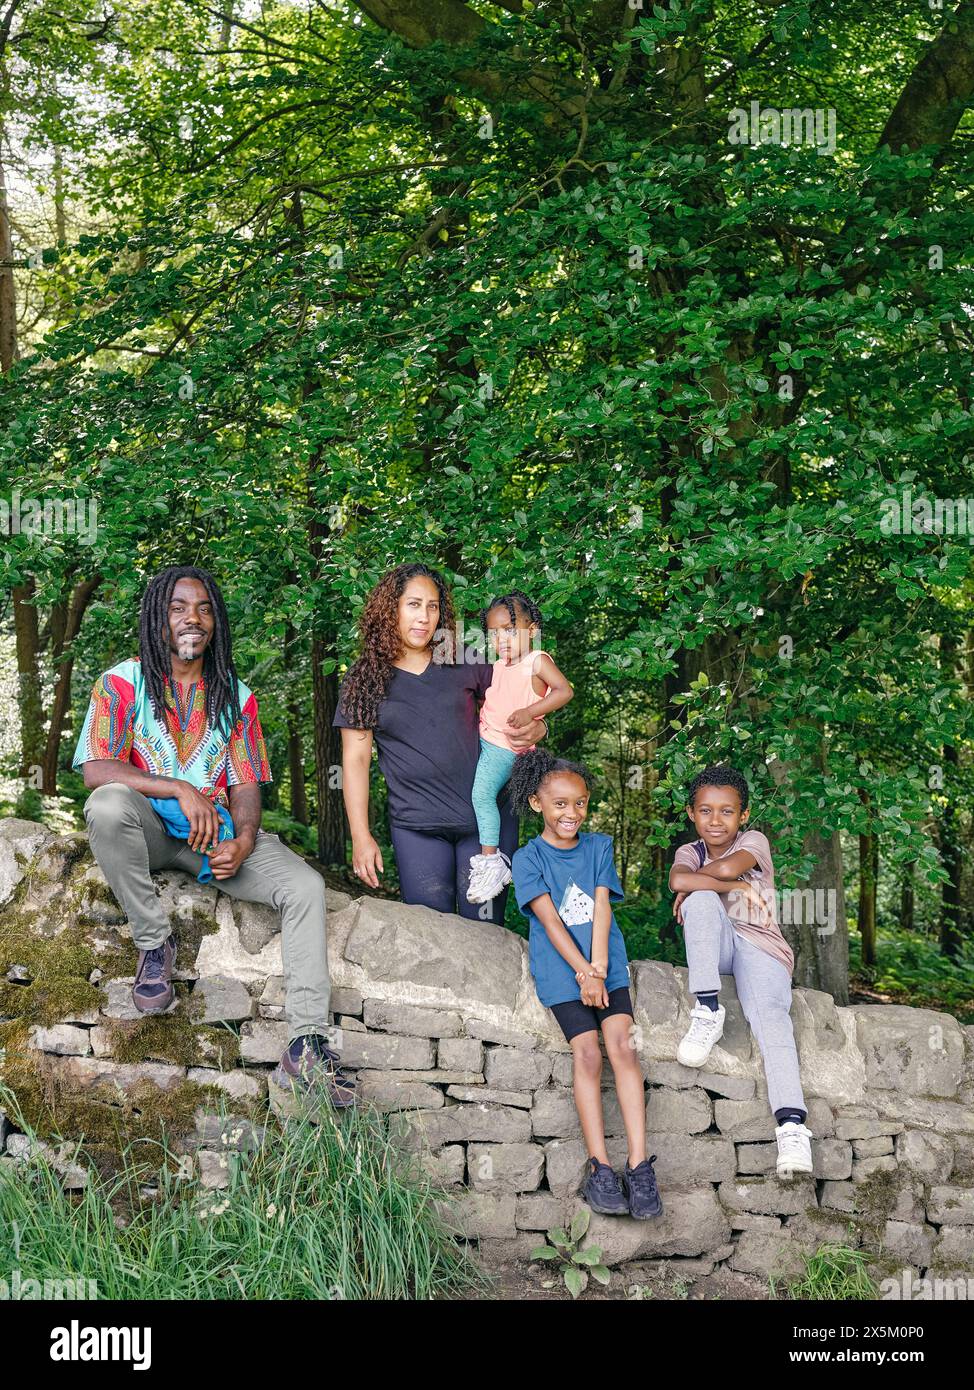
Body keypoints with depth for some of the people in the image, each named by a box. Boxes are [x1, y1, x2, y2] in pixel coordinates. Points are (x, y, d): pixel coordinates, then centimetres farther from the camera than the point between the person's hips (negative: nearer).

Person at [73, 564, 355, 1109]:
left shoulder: (235, 695, 9)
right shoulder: (123, 683, -2)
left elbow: (246, 785, 4)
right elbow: (95, 768, -15)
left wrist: (243, 841, -18)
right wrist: (179, 789, -26)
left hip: (215, 827, 3)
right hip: (148, 829, -3)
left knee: (306, 886, -21)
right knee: (108, 804, -38)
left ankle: (307, 1047, -26)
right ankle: (154, 942, -18)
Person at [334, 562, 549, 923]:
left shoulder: (465, 664, 5)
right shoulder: (364, 680, 3)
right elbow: (355, 760, 3)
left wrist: (535, 729, -10)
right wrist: (361, 837, -3)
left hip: (486, 815, 1)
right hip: (416, 827, -1)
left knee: (484, 928, 3)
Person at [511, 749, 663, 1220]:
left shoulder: (599, 847, 12)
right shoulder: (528, 858, 2)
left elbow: (602, 909, 2)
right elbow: (550, 921, -6)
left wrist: (599, 969, -10)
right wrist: (583, 973, -14)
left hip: (606, 963, 2)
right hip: (561, 969, -2)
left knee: (623, 1045, -16)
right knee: (586, 1052, -17)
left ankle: (639, 1163, -18)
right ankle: (599, 1165, -15)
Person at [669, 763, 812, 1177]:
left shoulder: (754, 841, 1)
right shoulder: (690, 852, 8)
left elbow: (726, 868, -22)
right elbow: (678, 881, -17)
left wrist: (694, 881, -6)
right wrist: (736, 887, -16)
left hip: (760, 945, -2)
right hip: (716, 947, 2)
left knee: (770, 1014, -30)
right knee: (702, 899, -29)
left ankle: (791, 1123, -43)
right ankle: (708, 1011, -28)